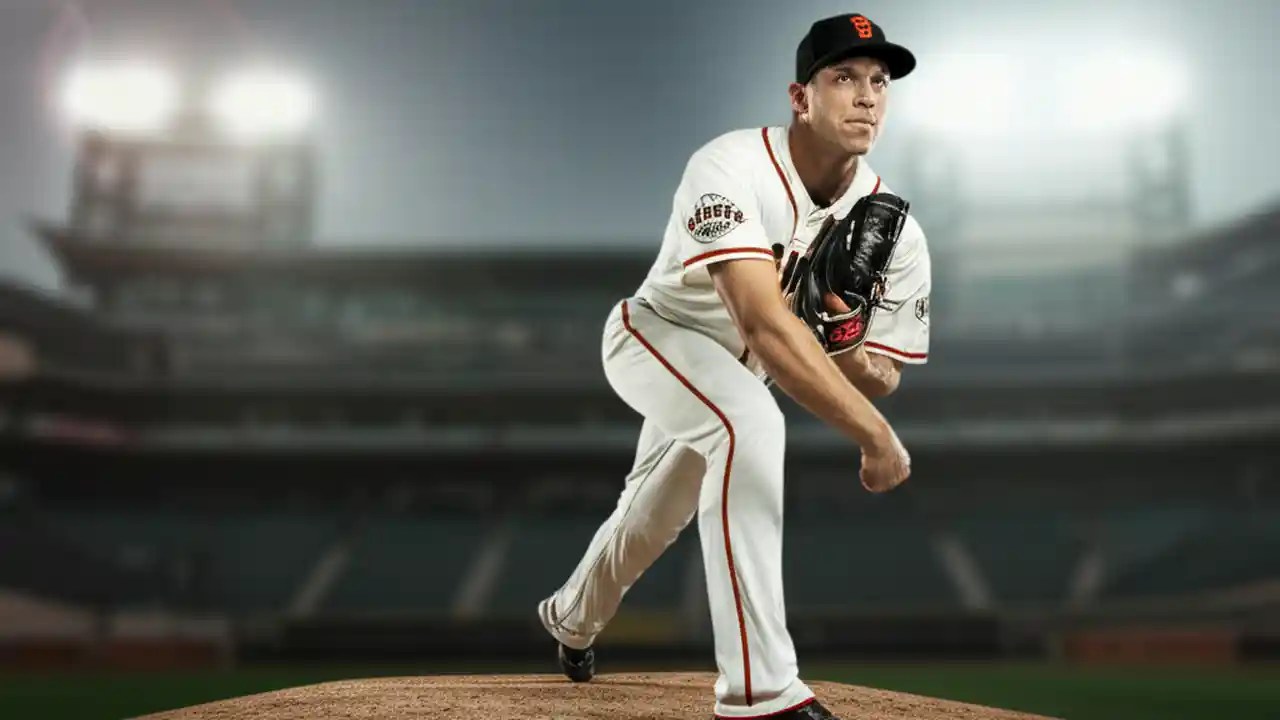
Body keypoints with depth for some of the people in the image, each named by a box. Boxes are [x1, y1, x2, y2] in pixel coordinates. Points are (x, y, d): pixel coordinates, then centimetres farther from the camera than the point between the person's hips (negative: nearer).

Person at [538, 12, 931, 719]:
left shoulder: (893, 228, -18)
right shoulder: (731, 168, -34)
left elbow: (881, 376, -12)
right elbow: (763, 322, -46)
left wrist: (835, 341, -35)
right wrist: (875, 433, -47)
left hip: (742, 370, 7)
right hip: (656, 335, -6)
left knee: (653, 518, 24)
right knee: (749, 422, -37)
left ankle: (572, 617, 58)